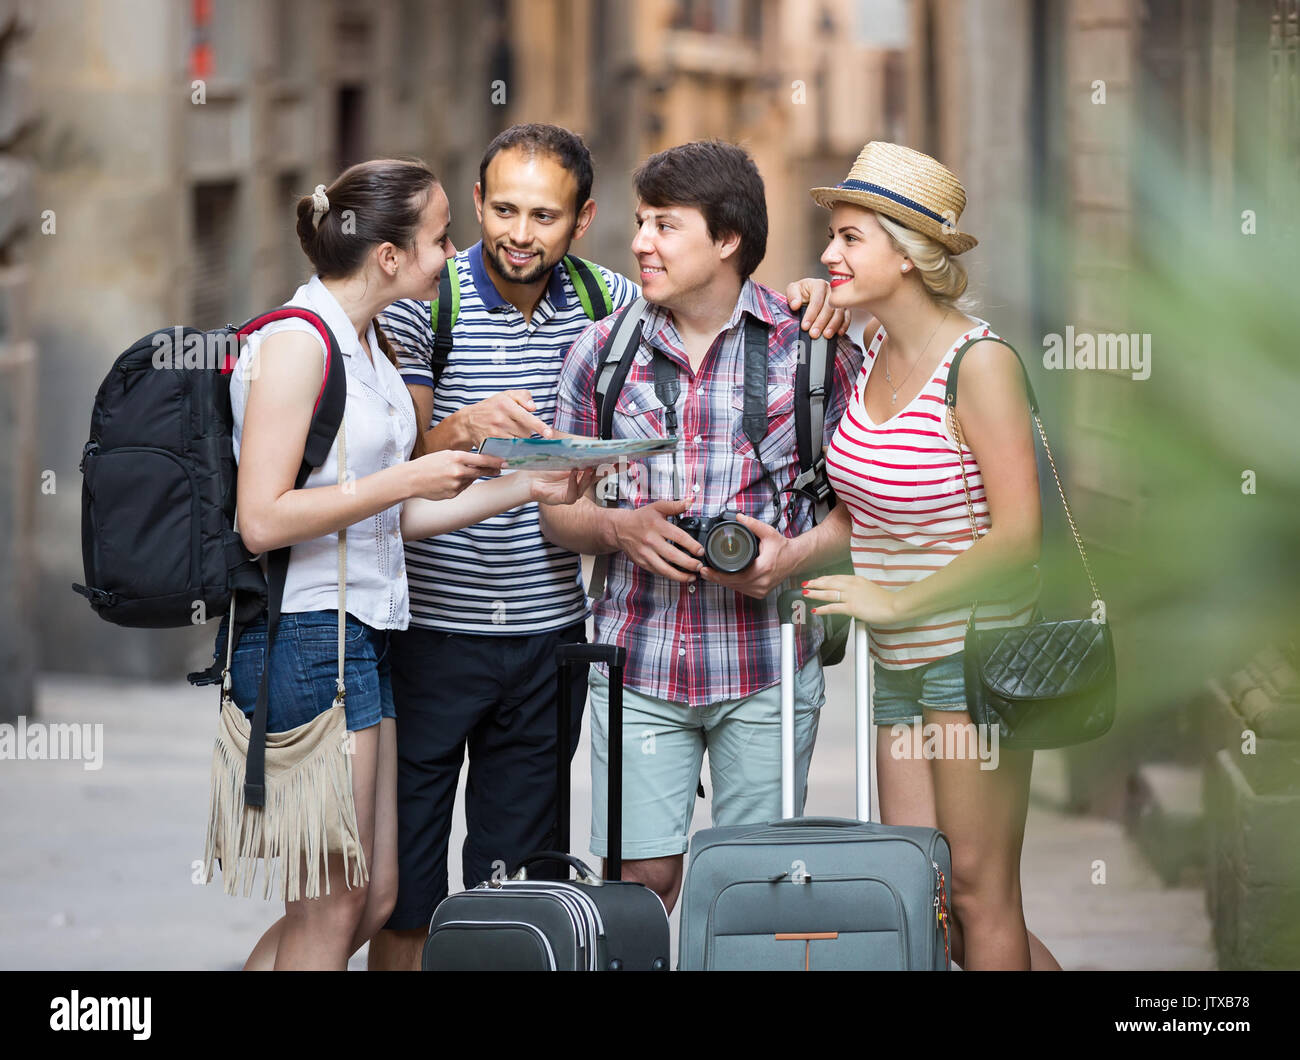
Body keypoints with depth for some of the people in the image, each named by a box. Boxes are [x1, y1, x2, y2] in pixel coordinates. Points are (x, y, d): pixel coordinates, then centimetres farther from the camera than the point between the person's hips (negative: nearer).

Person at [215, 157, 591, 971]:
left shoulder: (370, 345, 15)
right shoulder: (296, 341, -14)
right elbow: (263, 520, -20)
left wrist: (526, 487, 12)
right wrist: (409, 480, -18)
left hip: (364, 633, 10)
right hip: (304, 635, -10)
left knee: (372, 900, 11)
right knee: (334, 906, -4)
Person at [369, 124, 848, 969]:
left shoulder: (601, 303, 3)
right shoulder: (422, 304, -7)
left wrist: (806, 302, -5)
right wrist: (461, 431, -30)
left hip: (548, 635, 3)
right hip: (430, 628, -3)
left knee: (518, 878, 8)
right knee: (405, 883, 0)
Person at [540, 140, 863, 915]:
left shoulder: (810, 346, -1)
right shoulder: (603, 351, 6)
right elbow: (559, 511, 11)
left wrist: (796, 554, -15)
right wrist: (620, 528, -10)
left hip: (766, 668, -1)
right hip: (639, 656, 2)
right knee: (641, 876, -1)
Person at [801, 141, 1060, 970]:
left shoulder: (980, 362, -17)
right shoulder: (872, 343, 5)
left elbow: (1017, 534, -19)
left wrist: (896, 601, -15)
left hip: (974, 655, -8)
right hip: (899, 664, 8)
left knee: (979, 894, 0)